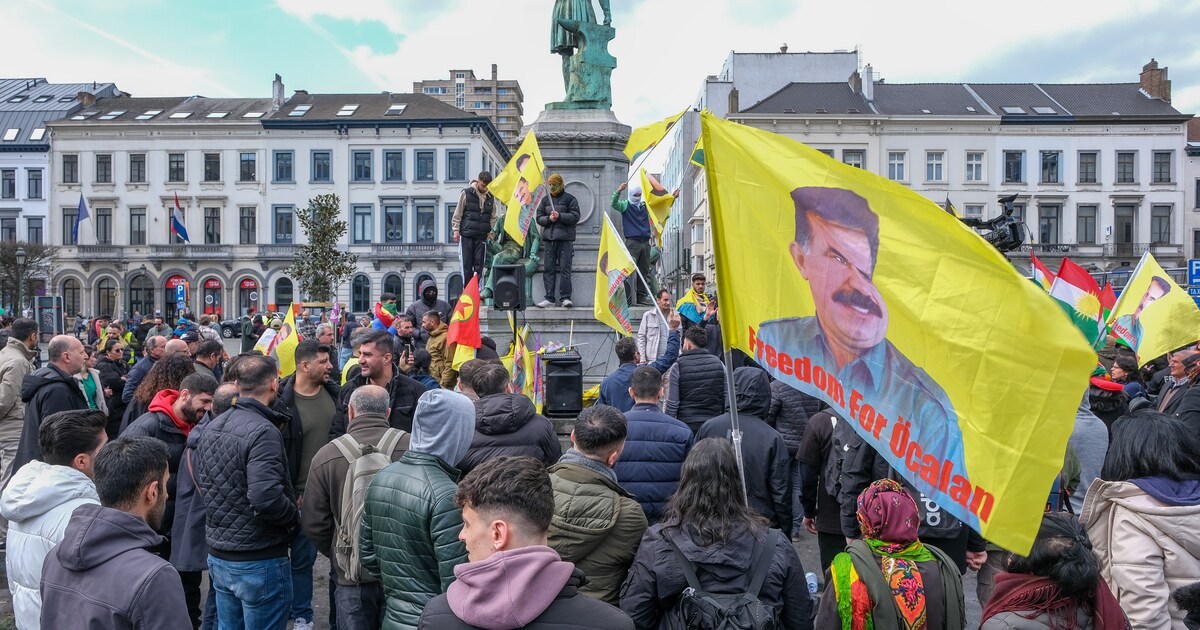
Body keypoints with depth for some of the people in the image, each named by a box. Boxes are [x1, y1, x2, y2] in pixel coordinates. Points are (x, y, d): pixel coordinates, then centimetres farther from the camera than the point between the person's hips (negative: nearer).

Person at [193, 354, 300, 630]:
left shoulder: (212, 426, 4)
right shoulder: (263, 432, -23)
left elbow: (199, 480, 16)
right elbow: (266, 498, -31)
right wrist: (295, 516, -14)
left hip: (218, 557, 8)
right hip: (259, 562, -8)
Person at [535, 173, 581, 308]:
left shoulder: (570, 199, 4)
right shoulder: (545, 199, 17)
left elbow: (575, 217, -5)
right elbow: (539, 218, 14)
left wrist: (559, 216, -15)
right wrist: (548, 218, -6)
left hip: (565, 239, -4)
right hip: (549, 238, 4)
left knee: (565, 268, -7)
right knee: (548, 268, 2)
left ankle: (565, 297, -4)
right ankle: (550, 298, 6)